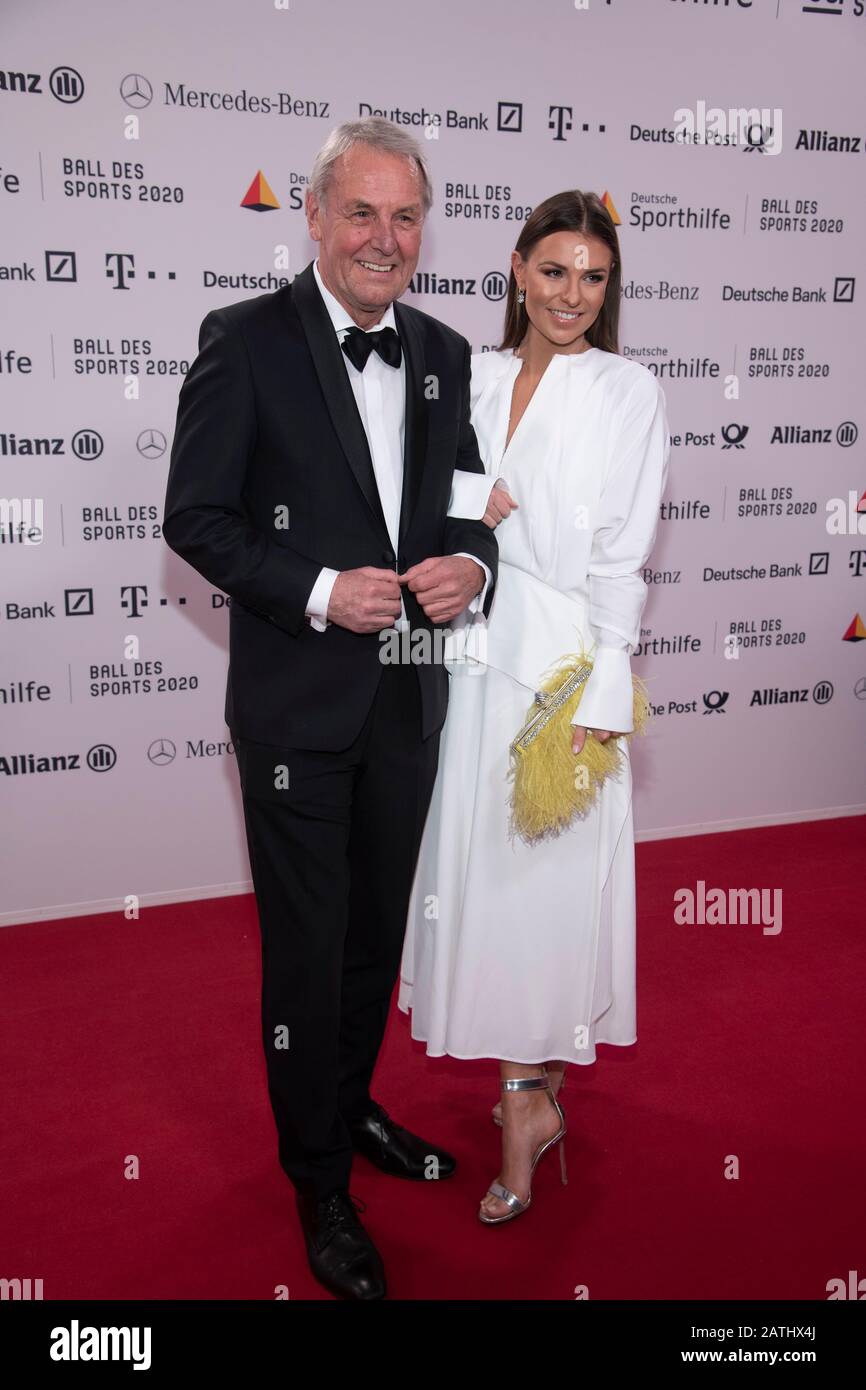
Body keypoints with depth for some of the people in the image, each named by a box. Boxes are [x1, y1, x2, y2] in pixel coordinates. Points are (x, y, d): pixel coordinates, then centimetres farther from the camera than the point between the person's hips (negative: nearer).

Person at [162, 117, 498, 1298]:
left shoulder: (444, 353, 7)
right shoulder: (247, 339, -9)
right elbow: (194, 518, -10)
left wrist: (470, 564, -10)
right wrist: (318, 591, -22)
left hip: (408, 697, 5)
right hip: (299, 704, -5)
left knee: (379, 930, 20)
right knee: (307, 947, 7)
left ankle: (352, 1109, 45)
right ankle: (320, 1183, 28)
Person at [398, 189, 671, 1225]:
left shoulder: (629, 391, -1)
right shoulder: (472, 377, 11)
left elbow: (623, 557, -7)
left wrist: (598, 702, -13)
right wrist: (472, 500, -12)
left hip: (567, 661, -4)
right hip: (475, 655, 5)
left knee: (545, 874, -1)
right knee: (479, 865, 8)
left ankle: (524, 1106, 13)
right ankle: (534, 1094, 25)